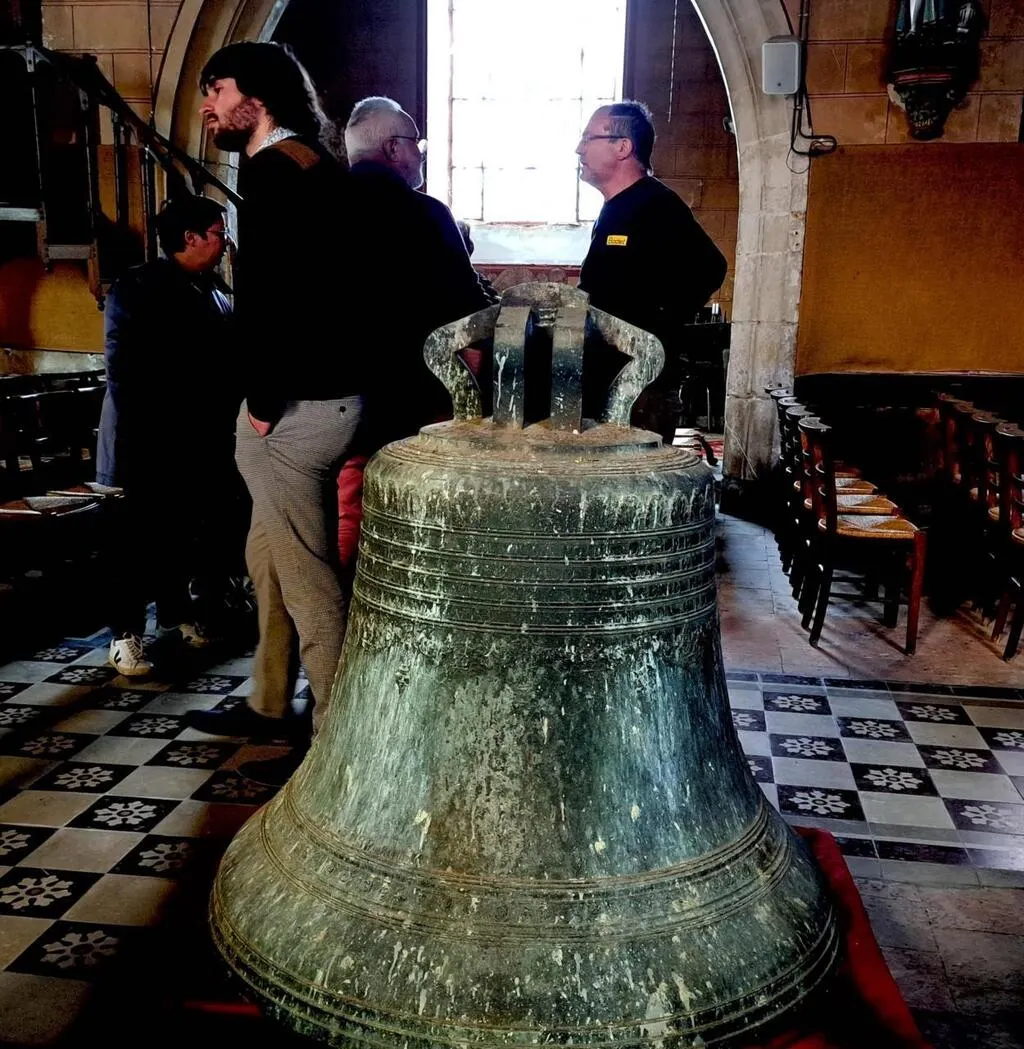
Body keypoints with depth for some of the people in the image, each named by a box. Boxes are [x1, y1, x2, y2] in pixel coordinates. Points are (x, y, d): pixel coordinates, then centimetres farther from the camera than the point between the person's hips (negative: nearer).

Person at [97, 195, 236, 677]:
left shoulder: (213, 293, 15)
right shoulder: (137, 288, -6)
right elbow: (123, 368, -12)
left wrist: (223, 427, 6)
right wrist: (139, 435, -17)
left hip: (198, 440, 7)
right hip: (151, 441, -6)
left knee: (185, 534, 13)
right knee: (139, 537, -1)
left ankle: (177, 613, 28)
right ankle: (125, 634, 7)